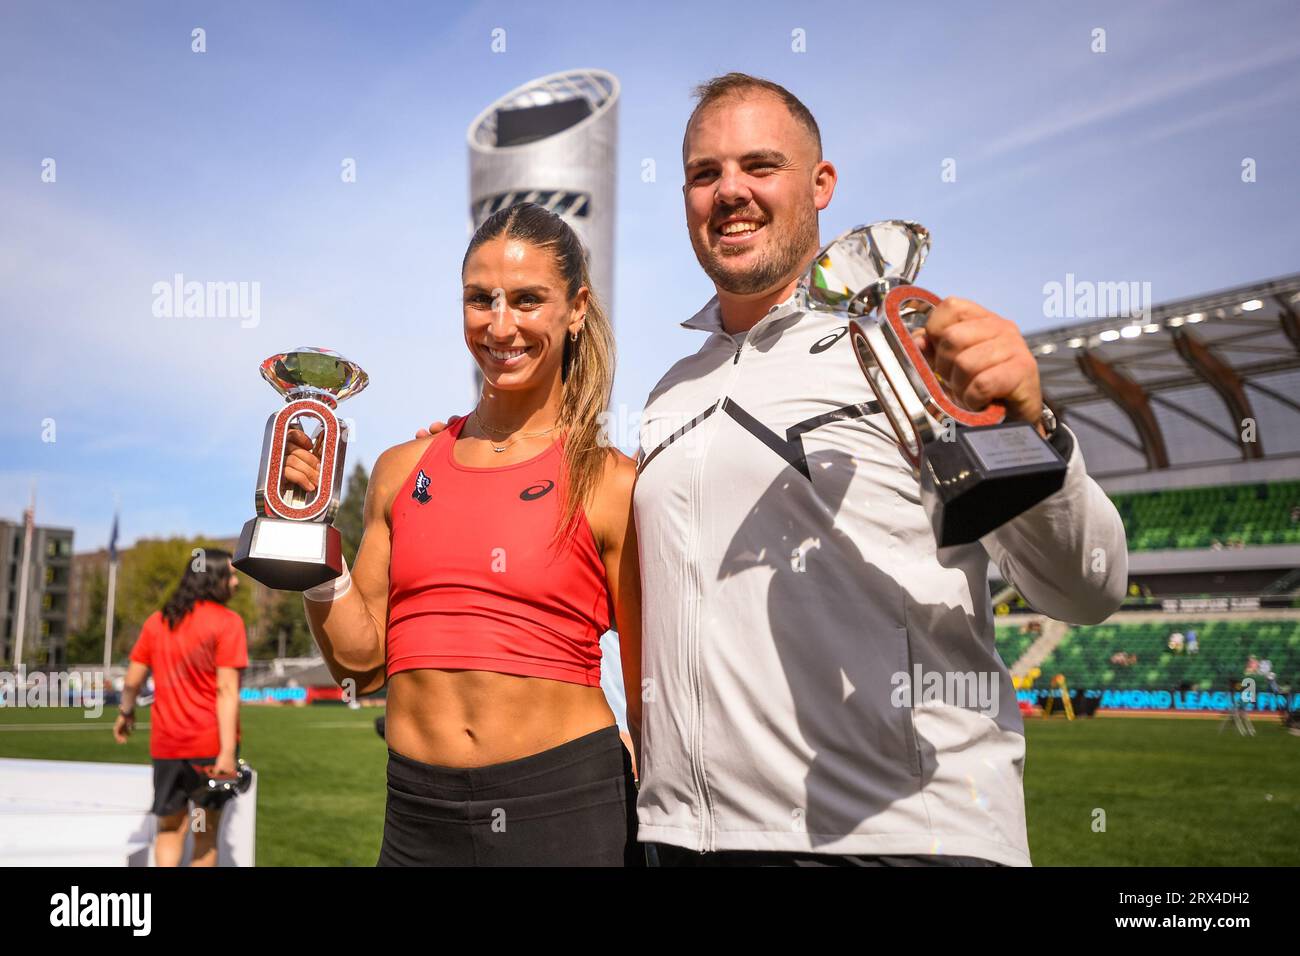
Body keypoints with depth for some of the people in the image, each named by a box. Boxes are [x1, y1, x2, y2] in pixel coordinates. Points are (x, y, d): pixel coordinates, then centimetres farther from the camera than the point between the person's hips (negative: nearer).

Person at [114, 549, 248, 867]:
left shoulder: (157, 621, 7)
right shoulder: (227, 622, -9)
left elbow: (132, 680, 10)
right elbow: (226, 690, -16)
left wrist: (126, 714, 30)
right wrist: (228, 752, -19)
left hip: (166, 742, 4)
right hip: (210, 743, -4)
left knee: (171, 827, 14)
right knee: (207, 831, 9)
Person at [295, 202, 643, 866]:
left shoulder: (612, 484, -5)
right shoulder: (402, 471, 6)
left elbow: (652, 696, 0)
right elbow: (360, 662, 8)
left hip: (567, 805, -4)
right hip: (418, 815, 4)